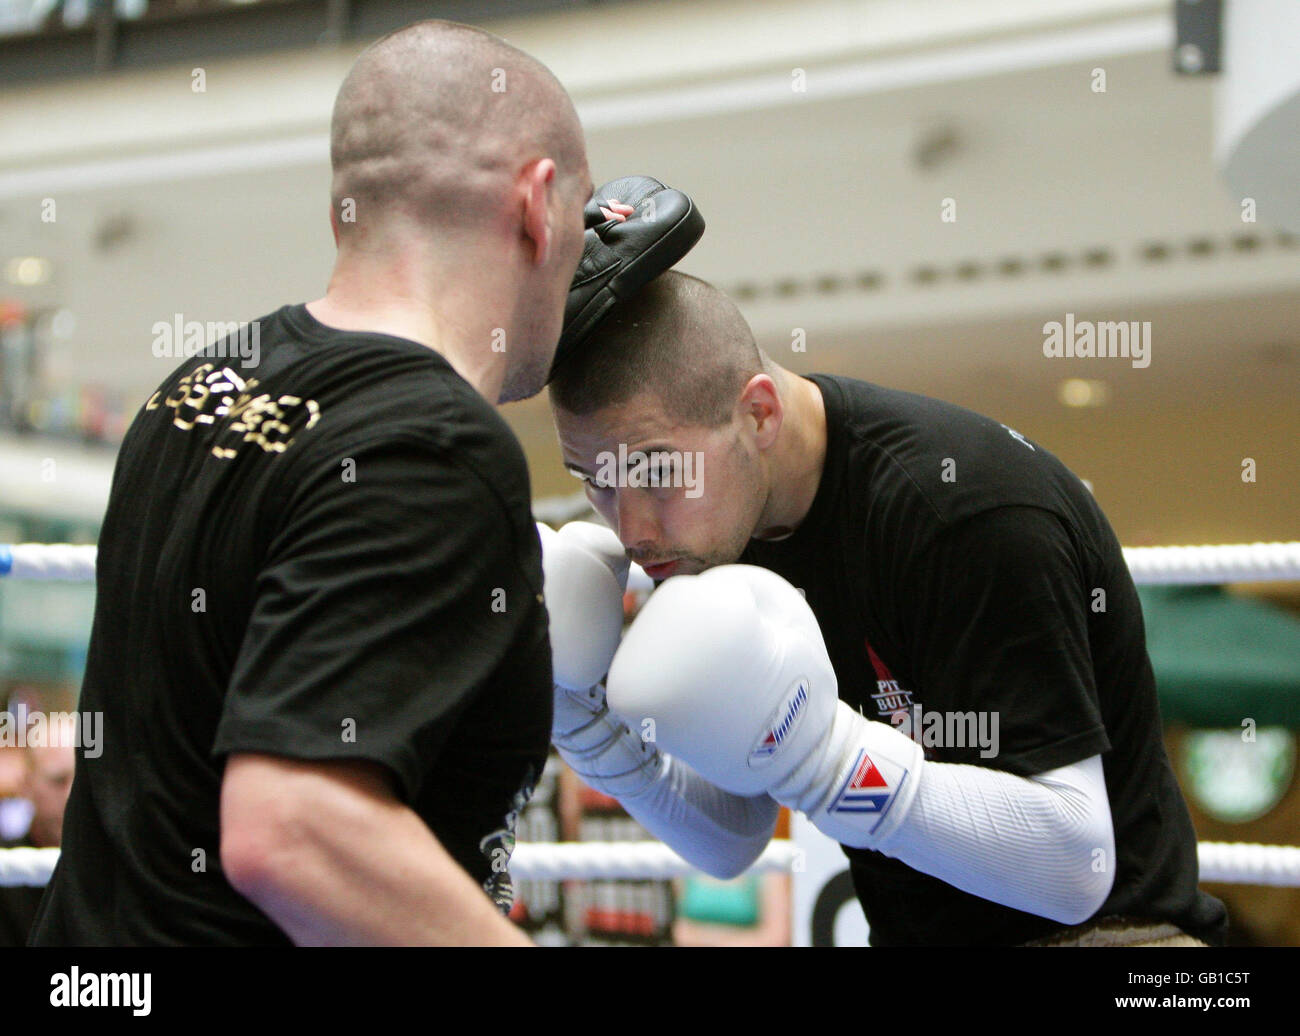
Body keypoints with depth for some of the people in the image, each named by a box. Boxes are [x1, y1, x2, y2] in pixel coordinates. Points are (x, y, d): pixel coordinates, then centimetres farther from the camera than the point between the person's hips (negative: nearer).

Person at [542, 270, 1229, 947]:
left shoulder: (969, 512, -21)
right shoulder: (716, 525, 1)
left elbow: (1075, 869, -23)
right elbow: (729, 844, 9)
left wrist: (819, 756, -30)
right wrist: (590, 727, -7)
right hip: (910, 935, 7)